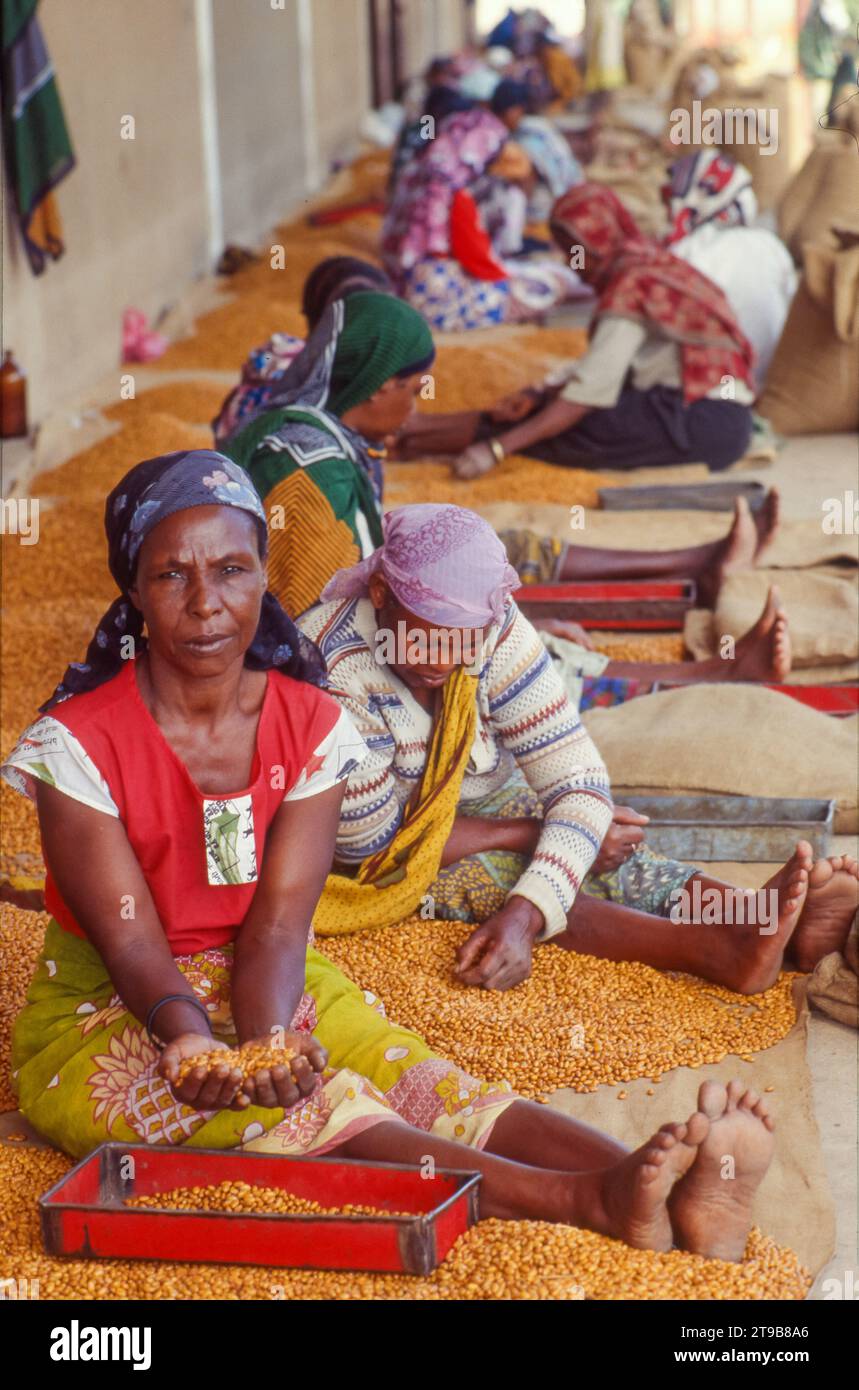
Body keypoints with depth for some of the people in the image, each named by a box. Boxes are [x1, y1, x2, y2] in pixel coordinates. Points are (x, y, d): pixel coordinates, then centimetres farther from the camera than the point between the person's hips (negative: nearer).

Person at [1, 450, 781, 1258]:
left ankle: (655, 1187, -46)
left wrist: (266, 1042, -33)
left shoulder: (310, 724, -4)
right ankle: (595, 1200, -51)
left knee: (429, 1089, -23)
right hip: (106, 1018, -4)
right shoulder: (77, 744, -14)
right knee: (313, 1113, -32)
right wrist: (197, 1047, -38)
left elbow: (278, 925, -13)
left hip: (269, 993, 4)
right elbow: (133, 946, -18)